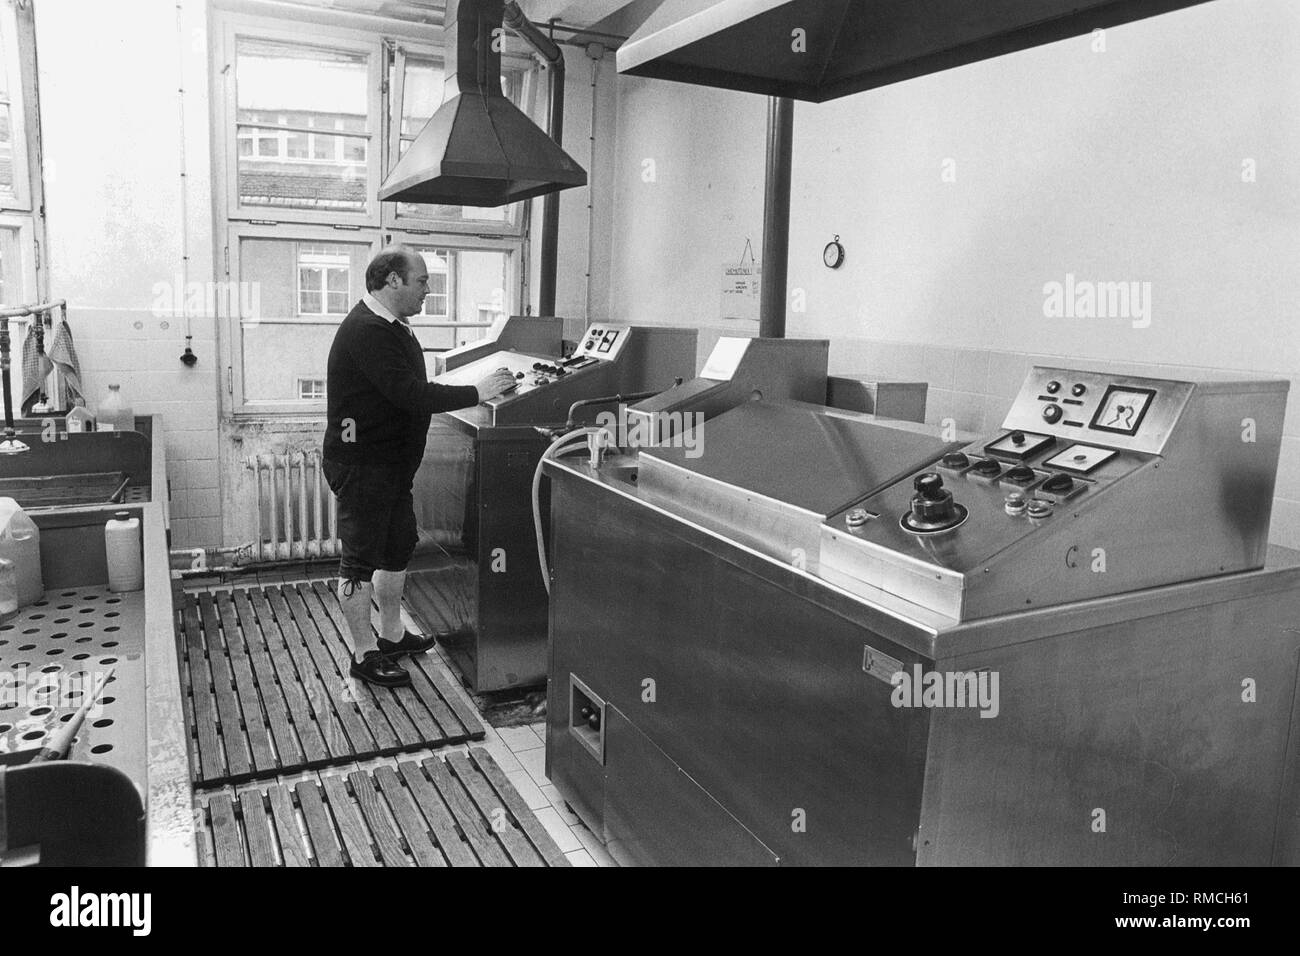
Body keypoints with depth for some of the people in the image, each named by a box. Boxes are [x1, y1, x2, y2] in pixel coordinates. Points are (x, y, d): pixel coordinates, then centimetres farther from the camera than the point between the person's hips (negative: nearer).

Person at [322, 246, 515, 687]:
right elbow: (412, 396, -29)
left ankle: (392, 634, 34)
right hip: (362, 465, -10)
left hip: (393, 463, 11)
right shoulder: (367, 332, -23)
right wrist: (477, 393, -23)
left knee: (398, 547, 19)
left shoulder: (391, 326, 11)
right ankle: (364, 654, 14)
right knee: (361, 559, 2)